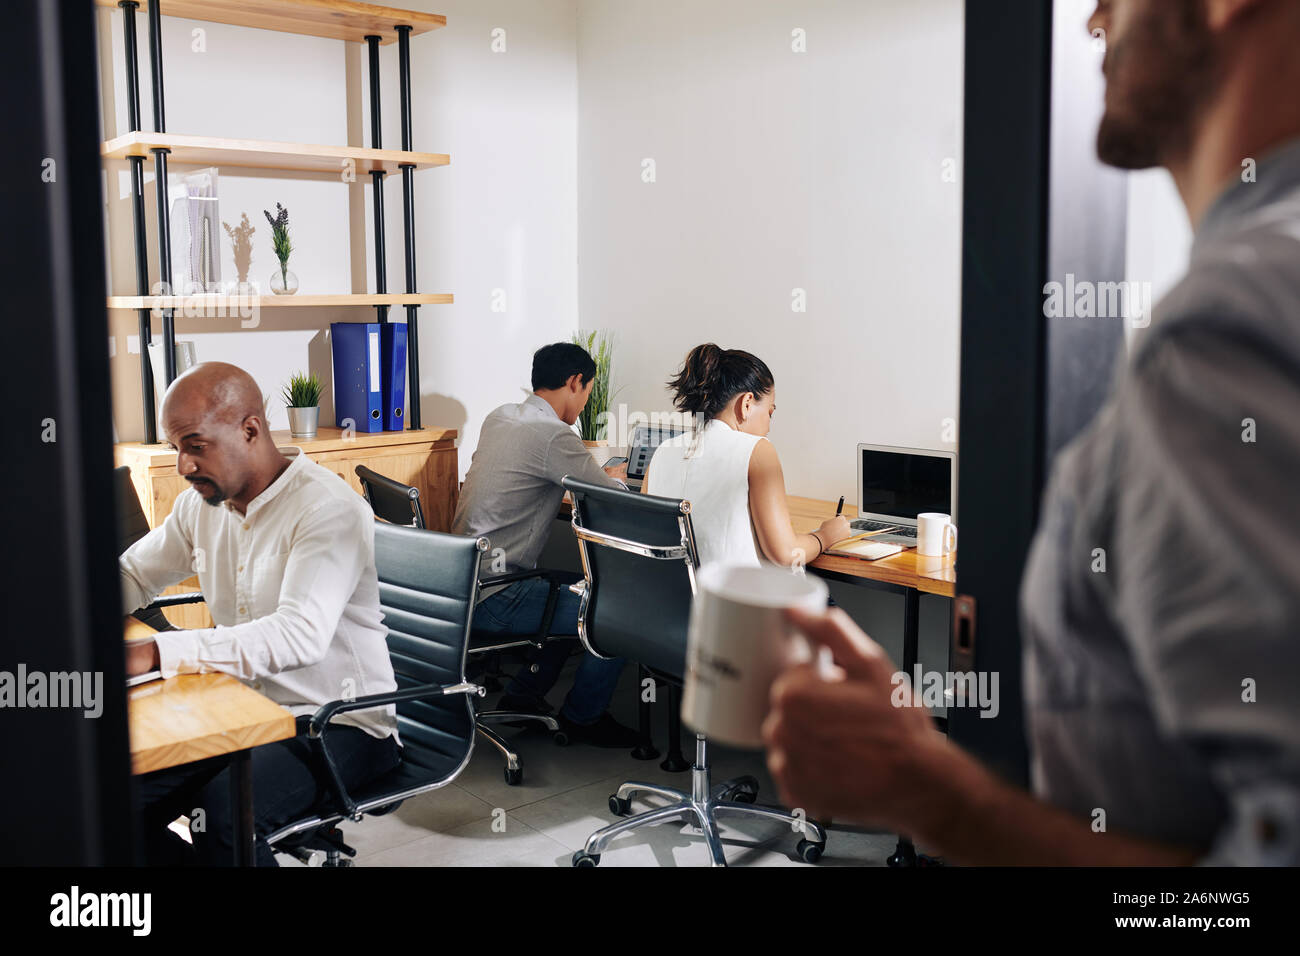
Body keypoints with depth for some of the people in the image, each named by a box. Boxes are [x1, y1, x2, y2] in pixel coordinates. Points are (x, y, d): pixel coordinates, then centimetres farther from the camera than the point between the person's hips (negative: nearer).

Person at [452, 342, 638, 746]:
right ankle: (581, 717, 13)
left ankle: (521, 697, 30)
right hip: (492, 599, -10)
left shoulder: (498, 418, 10)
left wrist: (597, 476, 24)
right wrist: (614, 478, 13)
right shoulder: (555, 437, -18)